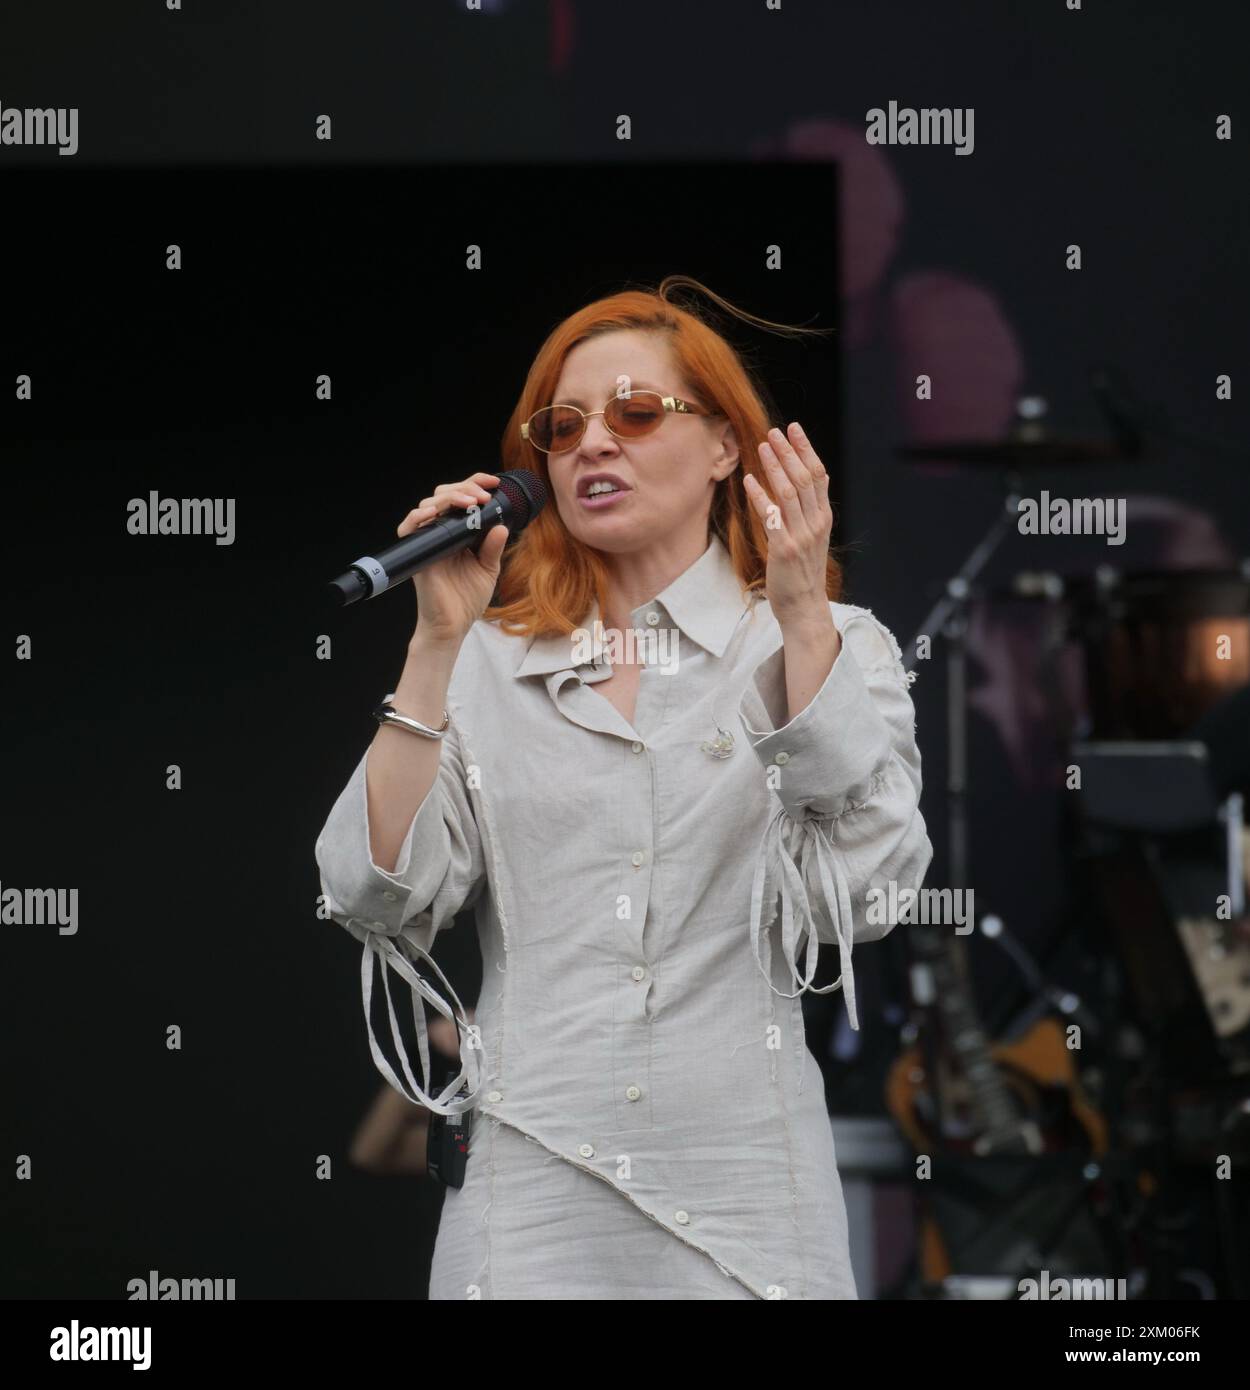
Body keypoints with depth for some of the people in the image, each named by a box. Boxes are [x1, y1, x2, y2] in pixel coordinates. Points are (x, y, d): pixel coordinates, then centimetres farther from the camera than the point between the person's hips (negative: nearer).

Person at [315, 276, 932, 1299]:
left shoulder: (835, 648, 5)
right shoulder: (487, 663, 8)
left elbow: (864, 894, -10)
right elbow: (379, 897, -2)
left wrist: (802, 615, -12)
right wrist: (438, 639, -6)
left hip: (743, 1189, -1)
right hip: (527, 1190, 1)